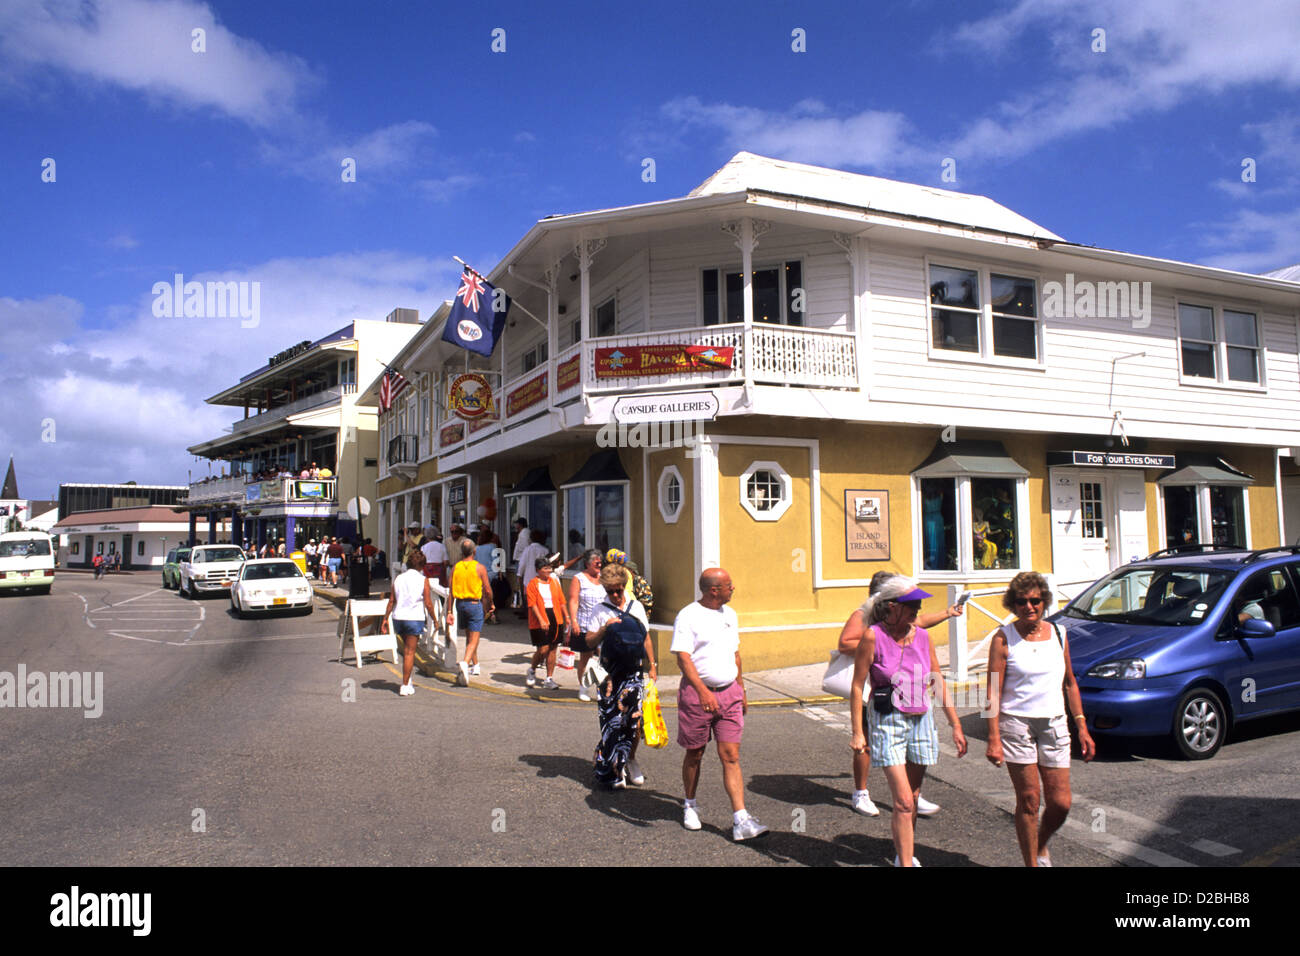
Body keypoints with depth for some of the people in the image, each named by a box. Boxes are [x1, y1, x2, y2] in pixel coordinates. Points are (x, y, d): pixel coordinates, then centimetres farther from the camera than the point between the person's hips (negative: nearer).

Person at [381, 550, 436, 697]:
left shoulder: (399, 578, 7)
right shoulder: (423, 580, -5)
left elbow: (391, 601, 6)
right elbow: (428, 603, -7)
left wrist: (385, 619, 12)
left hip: (398, 617, 5)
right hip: (414, 618, -5)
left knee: (406, 649, 22)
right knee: (410, 652, 1)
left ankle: (407, 680, 26)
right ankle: (405, 686, 1)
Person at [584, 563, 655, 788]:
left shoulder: (636, 607, 8)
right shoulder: (600, 611, 1)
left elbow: (646, 638, 15)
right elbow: (590, 643, 0)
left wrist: (652, 666, 14)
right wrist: (604, 629, -17)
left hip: (634, 670, 2)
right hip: (610, 672, -2)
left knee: (635, 718, -2)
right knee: (611, 718, -1)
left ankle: (630, 760, 19)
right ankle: (611, 770, 11)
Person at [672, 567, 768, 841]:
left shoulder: (730, 615, 12)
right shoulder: (688, 616, -9)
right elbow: (683, 658, -17)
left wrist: (742, 691, 22)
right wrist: (703, 691, -28)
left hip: (729, 692, 4)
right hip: (697, 693, -4)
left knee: (730, 755, -2)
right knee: (695, 754, 10)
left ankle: (740, 820, -4)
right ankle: (690, 806, 32)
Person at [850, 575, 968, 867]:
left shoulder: (922, 637, 3)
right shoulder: (872, 637, -11)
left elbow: (939, 683, 11)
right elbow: (857, 686, -7)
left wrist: (956, 725, 10)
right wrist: (857, 732, -9)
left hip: (921, 720, 5)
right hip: (888, 722, -5)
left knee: (912, 796, 15)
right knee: (903, 801, -10)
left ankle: (903, 852, 35)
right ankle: (905, 862, -3)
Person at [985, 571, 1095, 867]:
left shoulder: (1058, 634, 6)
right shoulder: (1003, 638, -7)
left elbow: (1070, 684, 14)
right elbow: (994, 691, -9)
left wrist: (1082, 728, 10)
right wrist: (994, 738, -14)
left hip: (1055, 724, 4)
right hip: (1017, 723, -4)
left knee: (1060, 803, 4)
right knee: (1029, 800, 0)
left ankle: (1041, 848, 33)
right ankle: (1031, 862, 17)